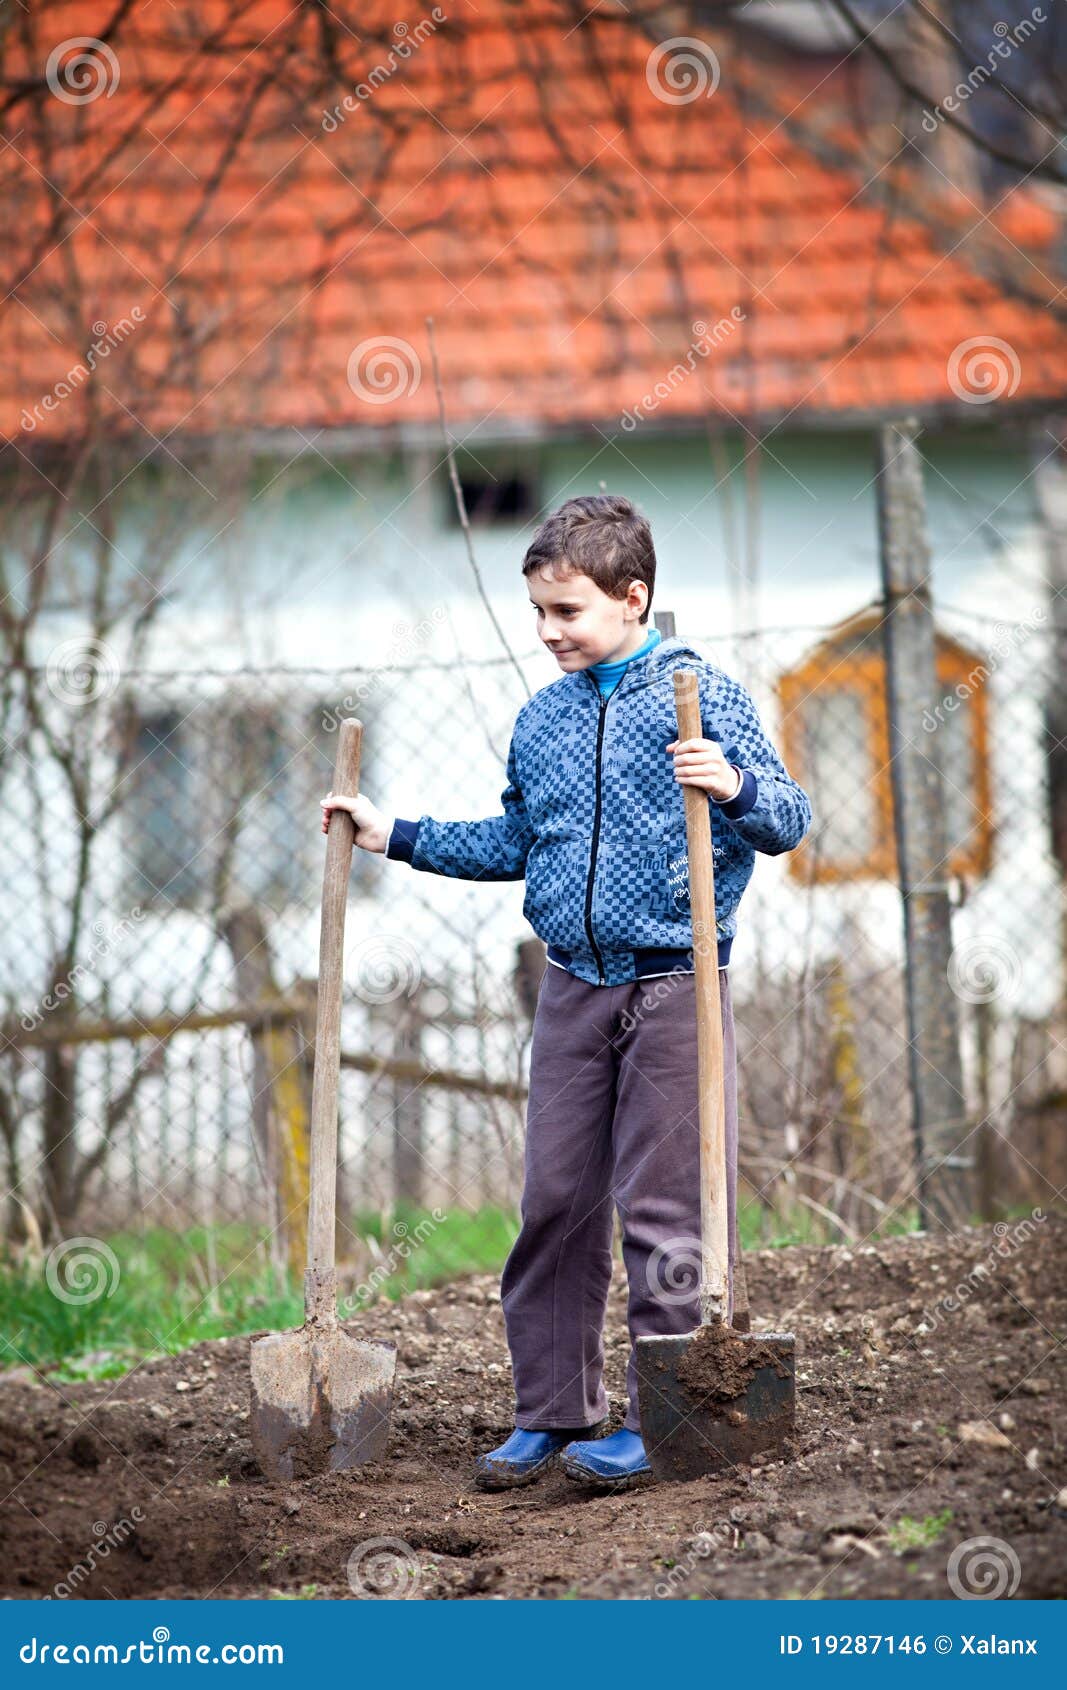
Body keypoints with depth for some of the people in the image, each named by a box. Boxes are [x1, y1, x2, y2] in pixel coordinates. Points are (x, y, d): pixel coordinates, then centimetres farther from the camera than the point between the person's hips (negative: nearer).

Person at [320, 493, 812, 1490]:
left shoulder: (703, 697, -6)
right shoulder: (541, 719, 11)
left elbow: (787, 819, -9)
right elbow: (515, 844, 24)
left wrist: (737, 787, -29)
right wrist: (398, 837, 21)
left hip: (676, 990, -6)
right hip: (573, 989, 6)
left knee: (663, 1208, -3)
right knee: (554, 1199, 6)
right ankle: (552, 1410, 15)